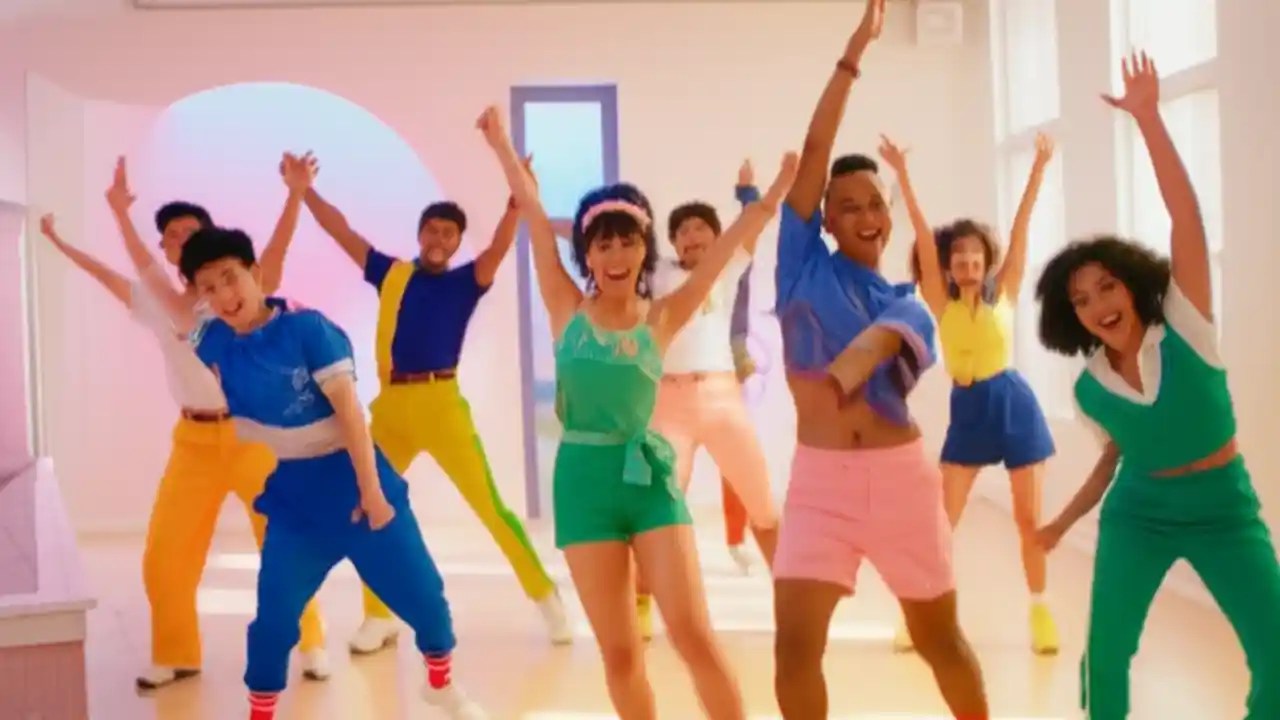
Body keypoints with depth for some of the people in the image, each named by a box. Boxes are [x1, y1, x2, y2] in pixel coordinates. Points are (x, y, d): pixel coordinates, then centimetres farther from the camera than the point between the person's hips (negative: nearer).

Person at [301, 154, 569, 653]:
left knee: (489, 505, -3)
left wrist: (517, 201, -28)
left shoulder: (465, 281, 4)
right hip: (391, 404, 4)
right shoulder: (390, 274, 12)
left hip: (441, 402, -4)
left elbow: (499, 248, -13)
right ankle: (379, 617, 23)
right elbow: (342, 232, 16)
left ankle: (547, 598, 8)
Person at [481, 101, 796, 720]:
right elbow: (534, 214, -1)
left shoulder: (662, 318, 0)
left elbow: (727, 246, -6)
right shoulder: (568, 309, 0)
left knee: (693, 634, -5)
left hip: (649, 474, 0)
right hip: (584, 478, 1)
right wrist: (501, 145, -2)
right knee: (620, 653, 6)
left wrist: (773, 195, -15)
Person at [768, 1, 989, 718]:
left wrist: (840, 376, -40)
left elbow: (877, 341, -19)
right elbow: (814, 152, -2)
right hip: (819, 481, -1)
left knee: (939, 637, 14)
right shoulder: (806, 263, 5)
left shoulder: (909, 306, 6)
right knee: (795, 642, -10)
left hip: (901, 477, 1)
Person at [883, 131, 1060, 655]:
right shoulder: (942, 302, -1)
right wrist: (902, 176, -12)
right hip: (967, 409, 0)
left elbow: (1021, 229, -3)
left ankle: (1040, 611, 19)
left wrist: (1039, 170, -5)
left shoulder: (1004, 293, 0)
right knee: (941, 519, 0)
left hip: (1013, 402, 0)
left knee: (1029, 516, 5)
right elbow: (924, 235, -7)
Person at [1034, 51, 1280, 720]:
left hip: (1224, 507, -2)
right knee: (1105, 649, -4)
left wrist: (1148, 118, -29)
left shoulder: (1183, 325, -13)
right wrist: (1062, 523, 13)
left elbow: (1186, 218, -23)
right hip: (1138, 512, 2)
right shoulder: (1089, 388, -4)